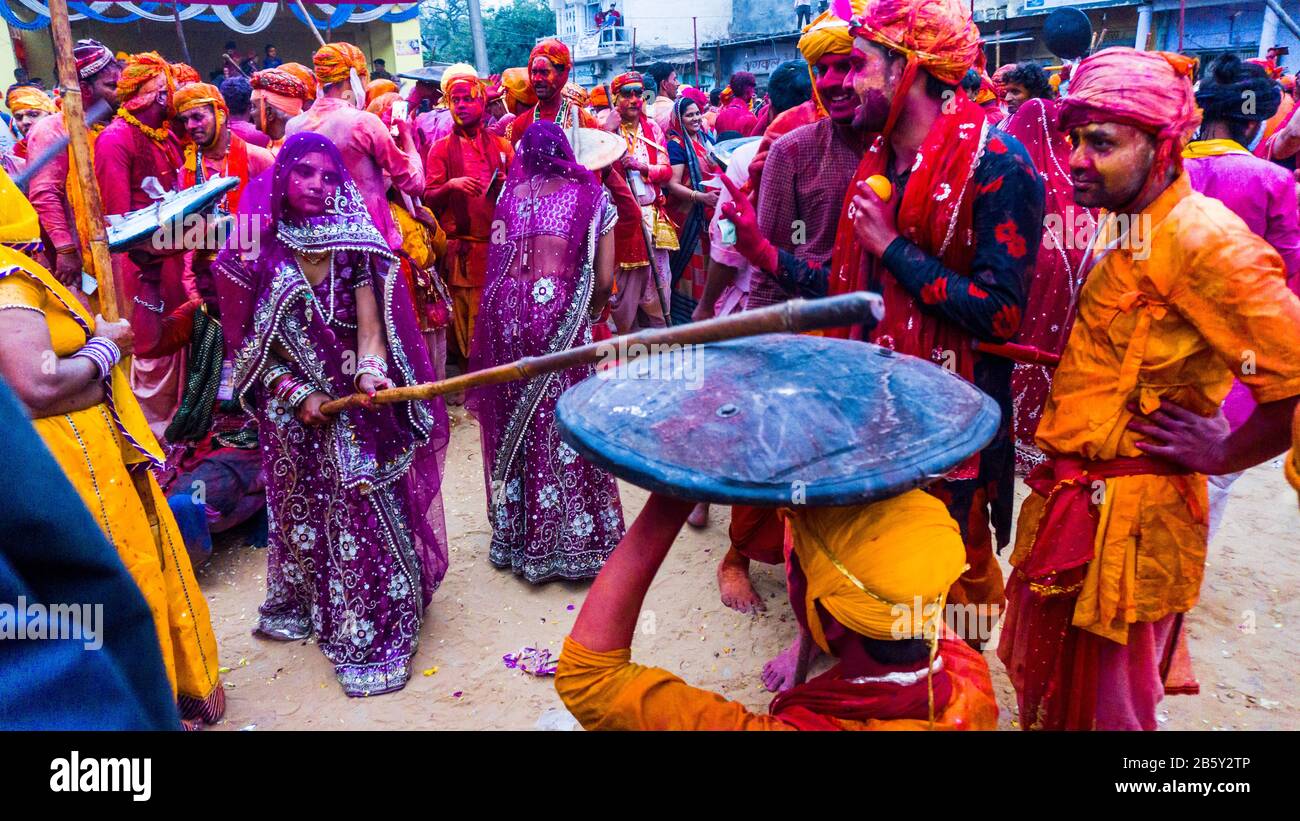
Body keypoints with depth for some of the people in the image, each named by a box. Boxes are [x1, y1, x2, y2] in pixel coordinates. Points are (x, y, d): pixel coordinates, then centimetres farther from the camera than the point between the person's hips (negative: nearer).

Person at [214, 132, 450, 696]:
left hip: (357, 402, -1)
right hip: (293, 408, 1)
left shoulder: (354, 244, -4)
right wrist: (294, 392, -12)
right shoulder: (258, 252, -4)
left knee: (371, 512, -1)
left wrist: (371, 371, -31)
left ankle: (370, 626, 12)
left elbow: (370, 319, -13)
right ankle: (307, 607, 37)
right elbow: (249, 342, -2)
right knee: (304, 510, 15)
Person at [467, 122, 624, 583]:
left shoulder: (510, 193, 19)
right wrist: (590, 318, 22)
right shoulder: (592, 196, 11)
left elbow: (496, 263, 12)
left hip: (505, 307, 3)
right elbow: (604, 280, 5)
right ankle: (568, 537, 12)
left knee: (513, 418, 12)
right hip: (560, 307, -3)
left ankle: (514, 533, 23)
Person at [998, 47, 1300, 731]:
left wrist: (1222, 456, -14)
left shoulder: (1203, 239, -20)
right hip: (1077, 497, 9)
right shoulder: (1123, 230, 8)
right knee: (1047, 683, 25)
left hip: (1125, 519, -8)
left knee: (1100, 705, 12)